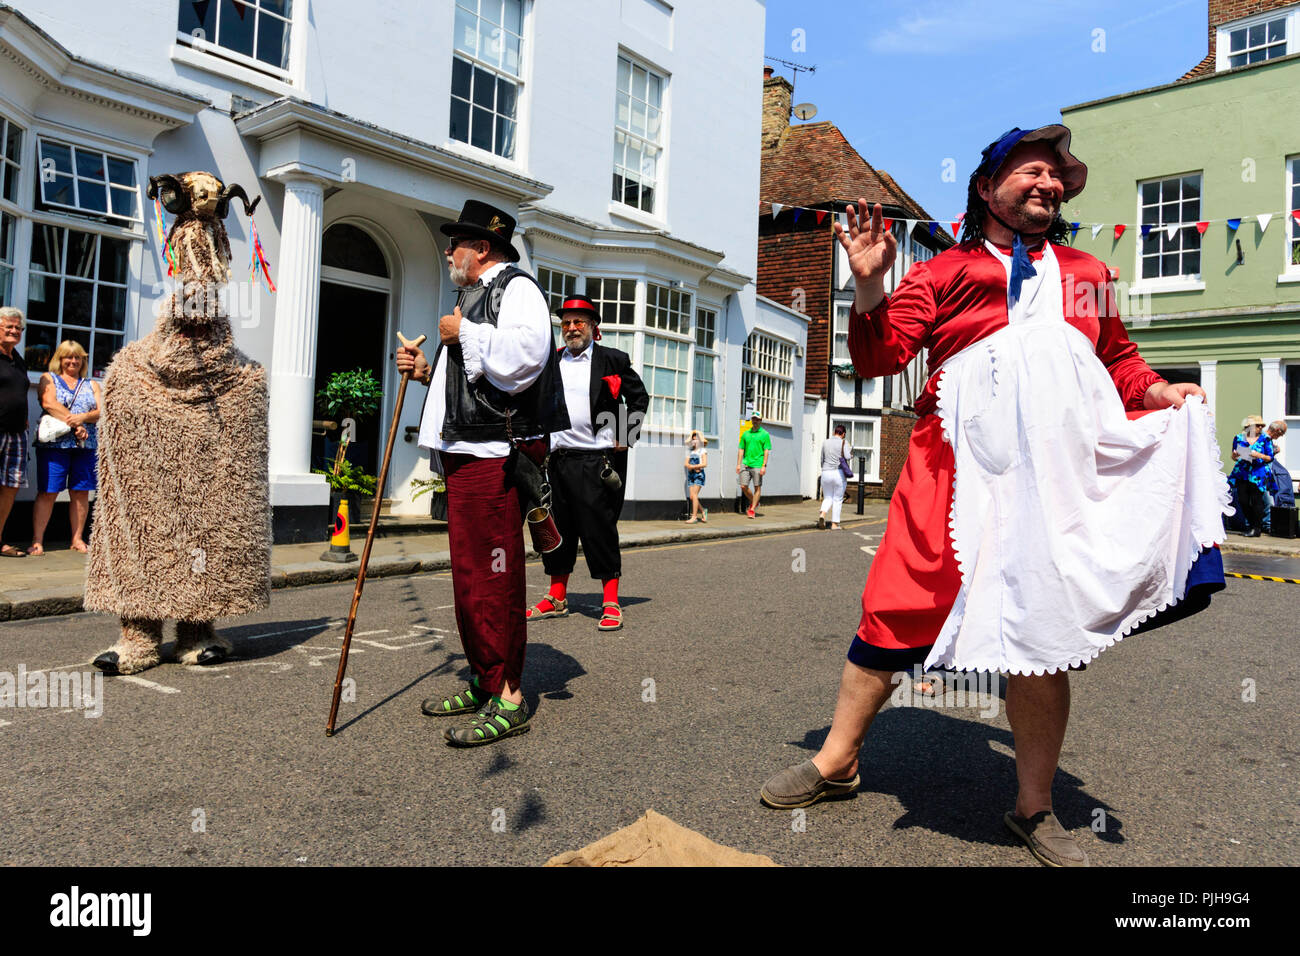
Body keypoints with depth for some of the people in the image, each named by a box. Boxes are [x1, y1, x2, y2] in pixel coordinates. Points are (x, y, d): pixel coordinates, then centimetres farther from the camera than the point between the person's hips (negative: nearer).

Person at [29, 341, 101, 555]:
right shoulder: (49, 379, 10)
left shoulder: (91, 385, 18)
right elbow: (49, 403, -7)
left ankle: (77, 539, 10)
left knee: (81, 493, 3)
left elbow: (102, 411, 6)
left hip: (85, 446, 3)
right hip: (54, 444, -3)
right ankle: (37, 541, -1)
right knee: (47, 492, -4)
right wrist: (75, 425, -15)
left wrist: (83, 417, -15)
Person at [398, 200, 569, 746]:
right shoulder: (475, 296, 27)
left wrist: (464, 333, -11)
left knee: (493, 575, -9)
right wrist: (427, 372, 19)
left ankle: (507, 699, -1)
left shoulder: (517, 288, -4)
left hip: (495, 455, -10)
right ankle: (482, 683, 24)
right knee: (468, 572, 13)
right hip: (465, 454, 10)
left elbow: (521, 358, -24)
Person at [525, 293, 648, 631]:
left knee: (600, 529, -3)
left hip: (597, 460, -4)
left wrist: (625, 437, 1)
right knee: (558, 530, 10)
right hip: (558, 460, 5)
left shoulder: (613, 360, 3)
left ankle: (611, 604, 5)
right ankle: (556, 598, 22)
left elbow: (639, 398, 9)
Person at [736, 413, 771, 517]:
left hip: (757, 465, -4)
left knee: (757, 487, -1)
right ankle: (754, 502, 24)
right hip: (746, 464, 4)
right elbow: (741, 450, 13)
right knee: (743, 486, 1)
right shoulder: (745, 433, 12)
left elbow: (766, 451, -4)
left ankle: (752, 509, 6)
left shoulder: (764, 434, 1)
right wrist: (738, 464, 5)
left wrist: (764, 466, -12)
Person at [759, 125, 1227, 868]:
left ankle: (1035, 810, 22)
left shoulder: (1088, 274, 22)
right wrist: (870, 284, -9)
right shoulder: (942, 272, 11)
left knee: (1045, 633, 5)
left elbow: (1119, 362, 27)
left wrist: (1159, 392, 8)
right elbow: (879, 358, 4)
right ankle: (837, 762, 18)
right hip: (956, 464, -3)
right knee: (897, 610, -2)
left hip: (1058, 471, 3)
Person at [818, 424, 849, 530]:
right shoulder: (843, 443, -3)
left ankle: (822, 514, -14)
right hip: (839, 473, -3)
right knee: (838, 499, 8)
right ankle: (835, 524, 8)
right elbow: (847, 457, -15)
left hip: (825, 473, 3)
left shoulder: (825, 443, 8)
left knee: (828, 498, 14)